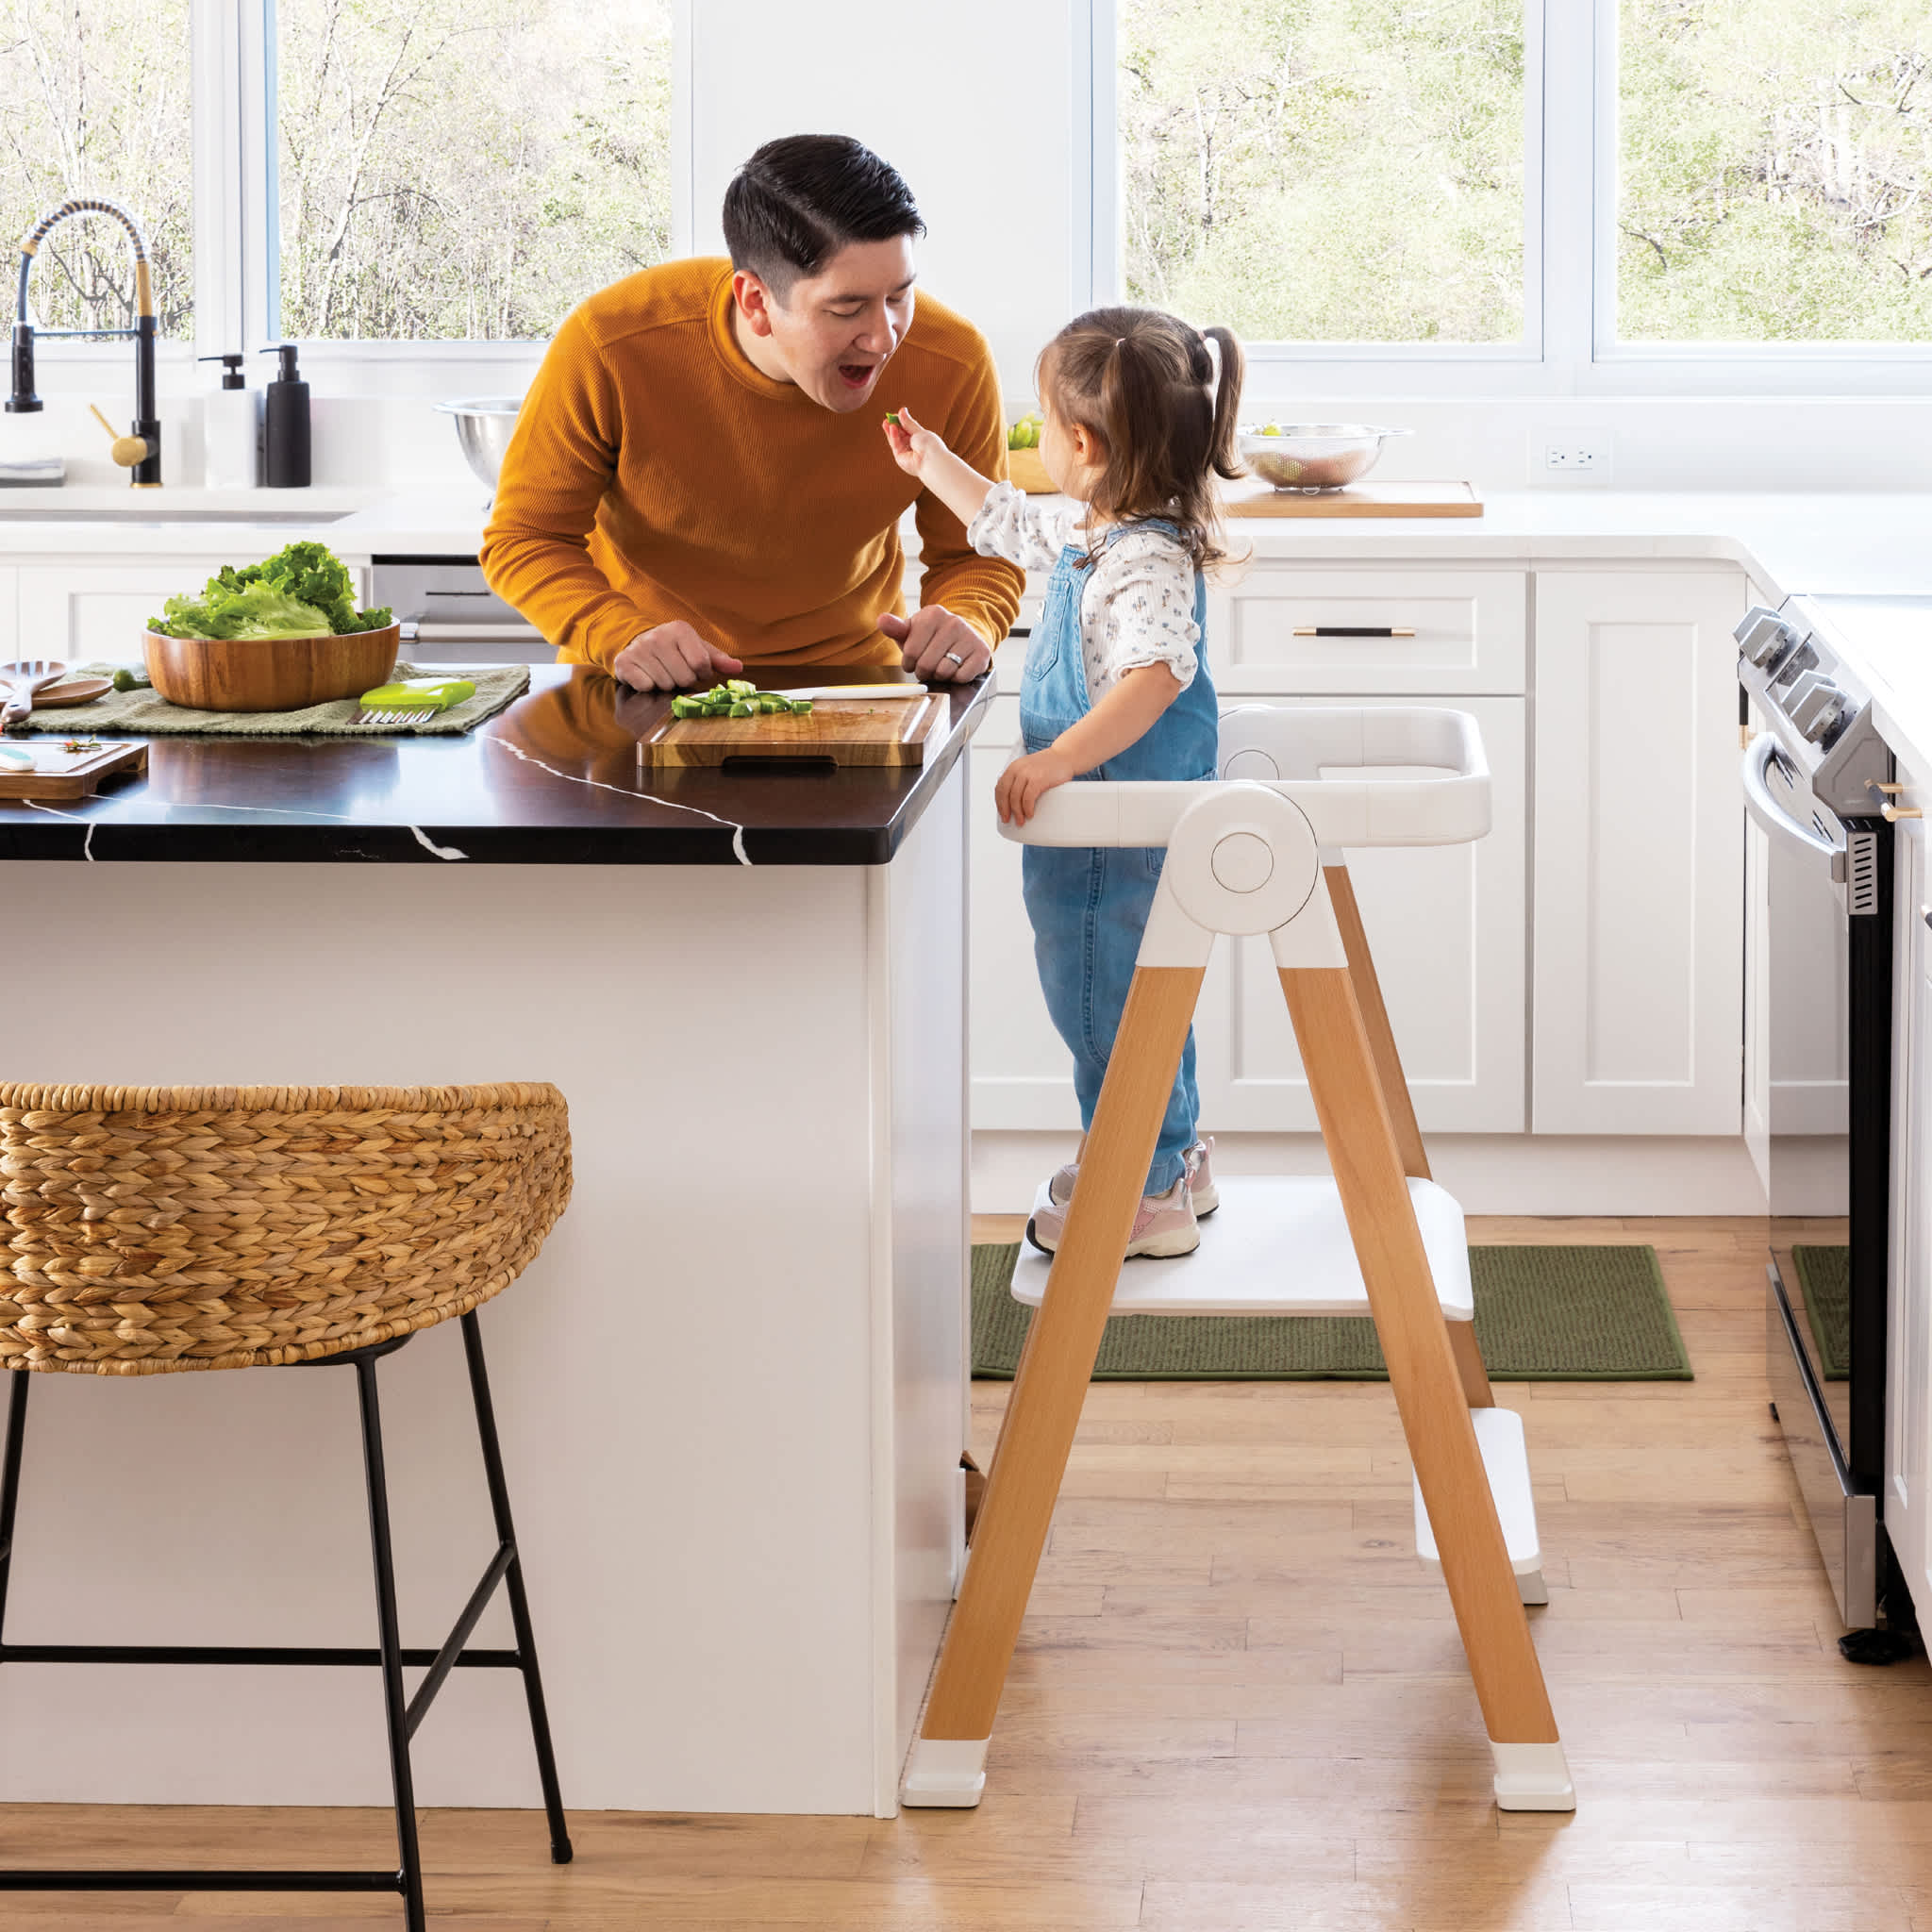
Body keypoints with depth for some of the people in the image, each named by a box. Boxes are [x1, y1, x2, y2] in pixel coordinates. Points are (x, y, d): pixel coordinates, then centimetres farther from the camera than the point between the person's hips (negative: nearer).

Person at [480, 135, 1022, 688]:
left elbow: (976, 558, -2)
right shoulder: (608, 347, -23)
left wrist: (968, 624, -25)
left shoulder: (953, 367, -18)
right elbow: (526, 540, -10)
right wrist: (624, 638, -28)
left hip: (845, 670, 0)